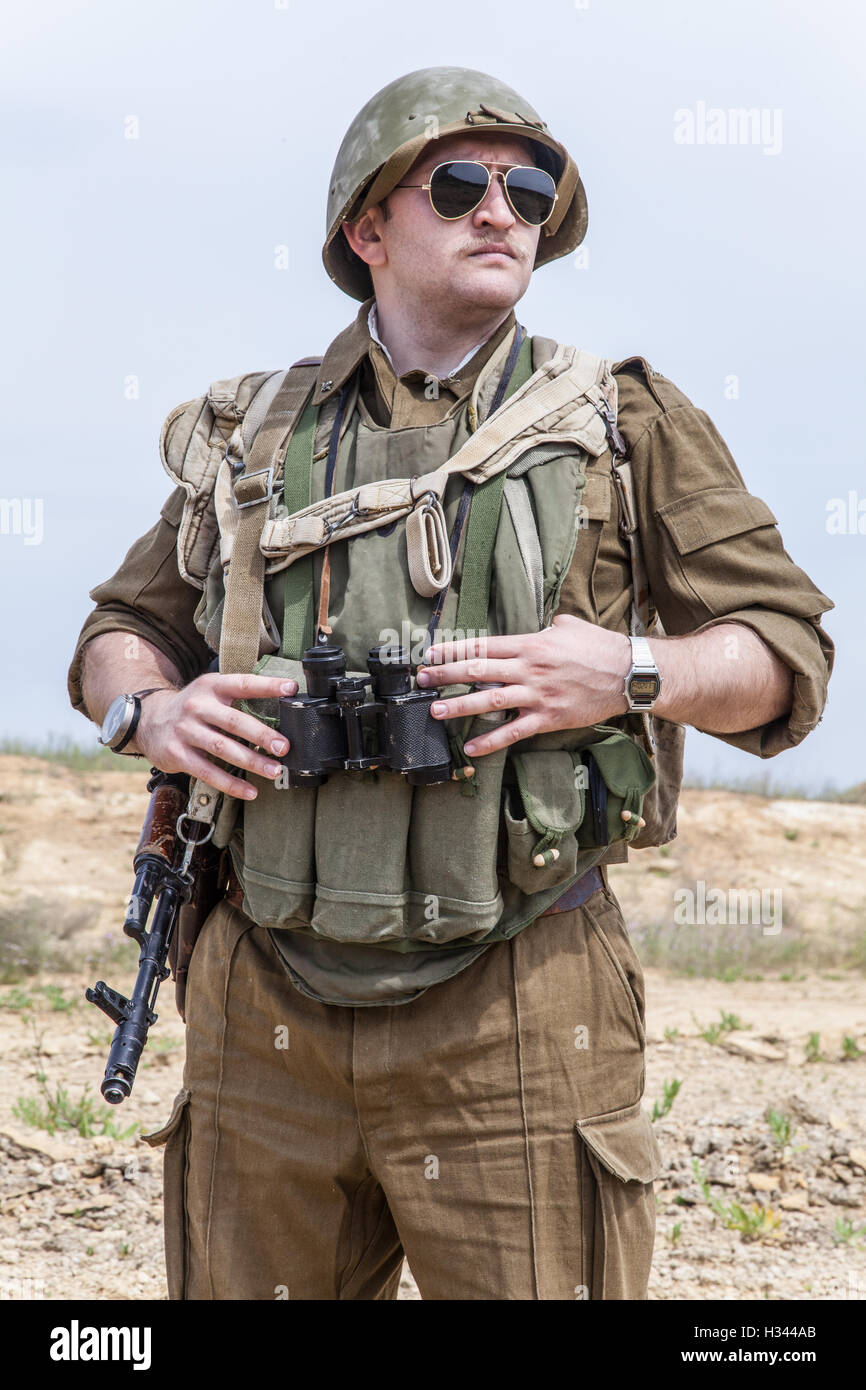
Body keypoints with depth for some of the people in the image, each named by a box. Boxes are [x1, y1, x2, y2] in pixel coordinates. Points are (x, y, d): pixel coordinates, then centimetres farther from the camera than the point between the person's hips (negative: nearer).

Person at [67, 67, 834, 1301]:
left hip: (516, 1015, -2)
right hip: (267, 1013, 2)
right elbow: (122, 630, 21)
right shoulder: (251, 437, 11)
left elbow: (787, 654, 5)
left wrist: (632, 674, -14)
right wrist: (149, 710, -2)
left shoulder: (627, 424, 6)